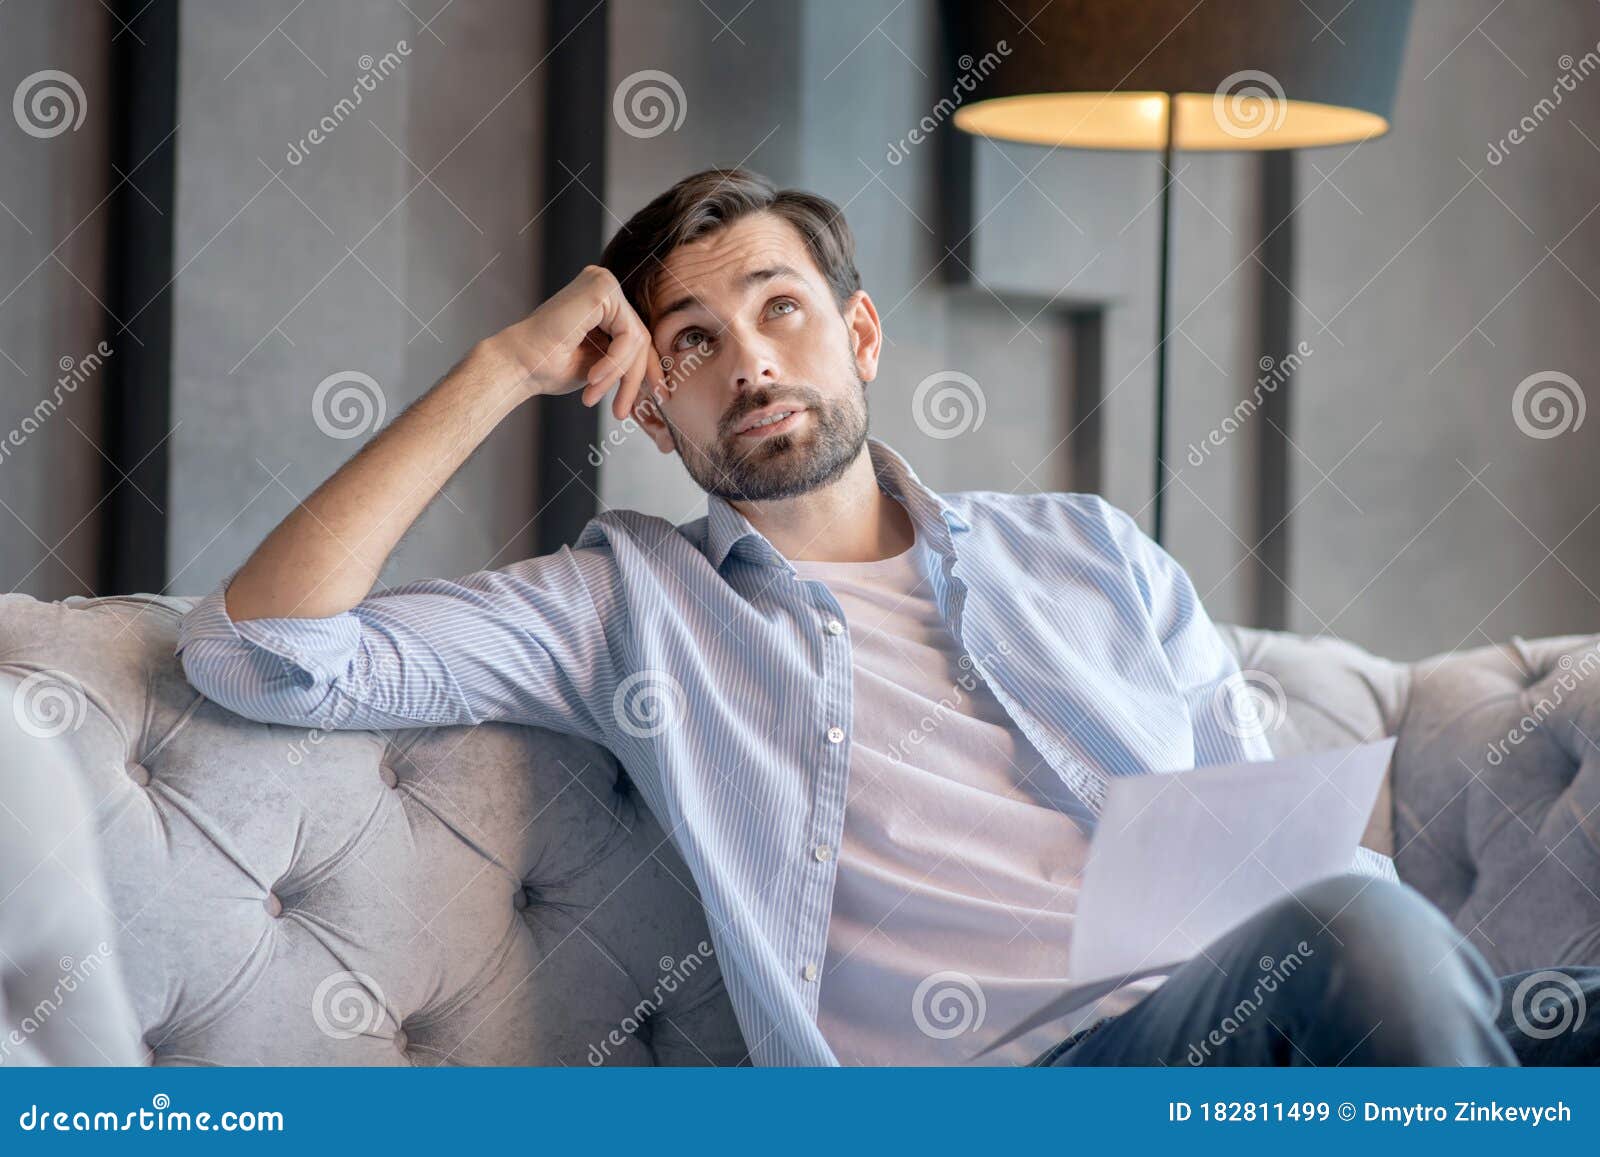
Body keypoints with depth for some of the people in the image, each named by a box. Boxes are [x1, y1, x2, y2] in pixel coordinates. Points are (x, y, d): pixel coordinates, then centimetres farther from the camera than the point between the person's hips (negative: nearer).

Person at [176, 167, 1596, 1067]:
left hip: (1248, 1049, 4)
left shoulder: (1094, 553, 25)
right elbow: (259, 649, 8)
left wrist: (1389, 969, -5)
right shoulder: (627, 602, 18)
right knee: (1355, 937, -34)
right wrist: (504, 369, 10)